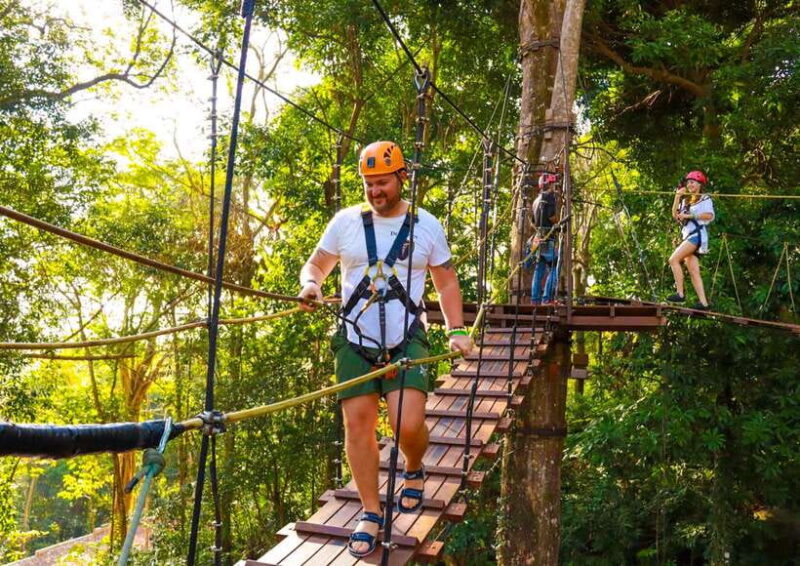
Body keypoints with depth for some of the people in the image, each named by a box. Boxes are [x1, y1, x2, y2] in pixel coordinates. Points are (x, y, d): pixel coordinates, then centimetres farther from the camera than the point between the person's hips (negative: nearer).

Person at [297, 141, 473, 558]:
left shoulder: (427, 225, 3)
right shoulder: (346, 221, 3)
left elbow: (446, 281, 11)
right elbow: (316, 265, 10)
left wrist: (457, 330, 0)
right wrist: (310, 284, -13)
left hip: (406, 341, -1)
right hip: (355, 340, 2)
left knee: (408, 425, -15)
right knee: (358, 423, 1)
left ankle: (414, 470, 21)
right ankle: (371, 514, 18)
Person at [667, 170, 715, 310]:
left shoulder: (705, 199, 5)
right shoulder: (686, 201, 25)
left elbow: (709, 215, -12)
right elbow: (675, 215, 12)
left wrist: (689, 215, -11)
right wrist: (677, 197, 7)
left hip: (697, 234, -7)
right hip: (687, 236, 7)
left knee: (674, 259, -20)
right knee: (693, 271, -3)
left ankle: (680, 294, -21)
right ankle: (703, 302, -7)